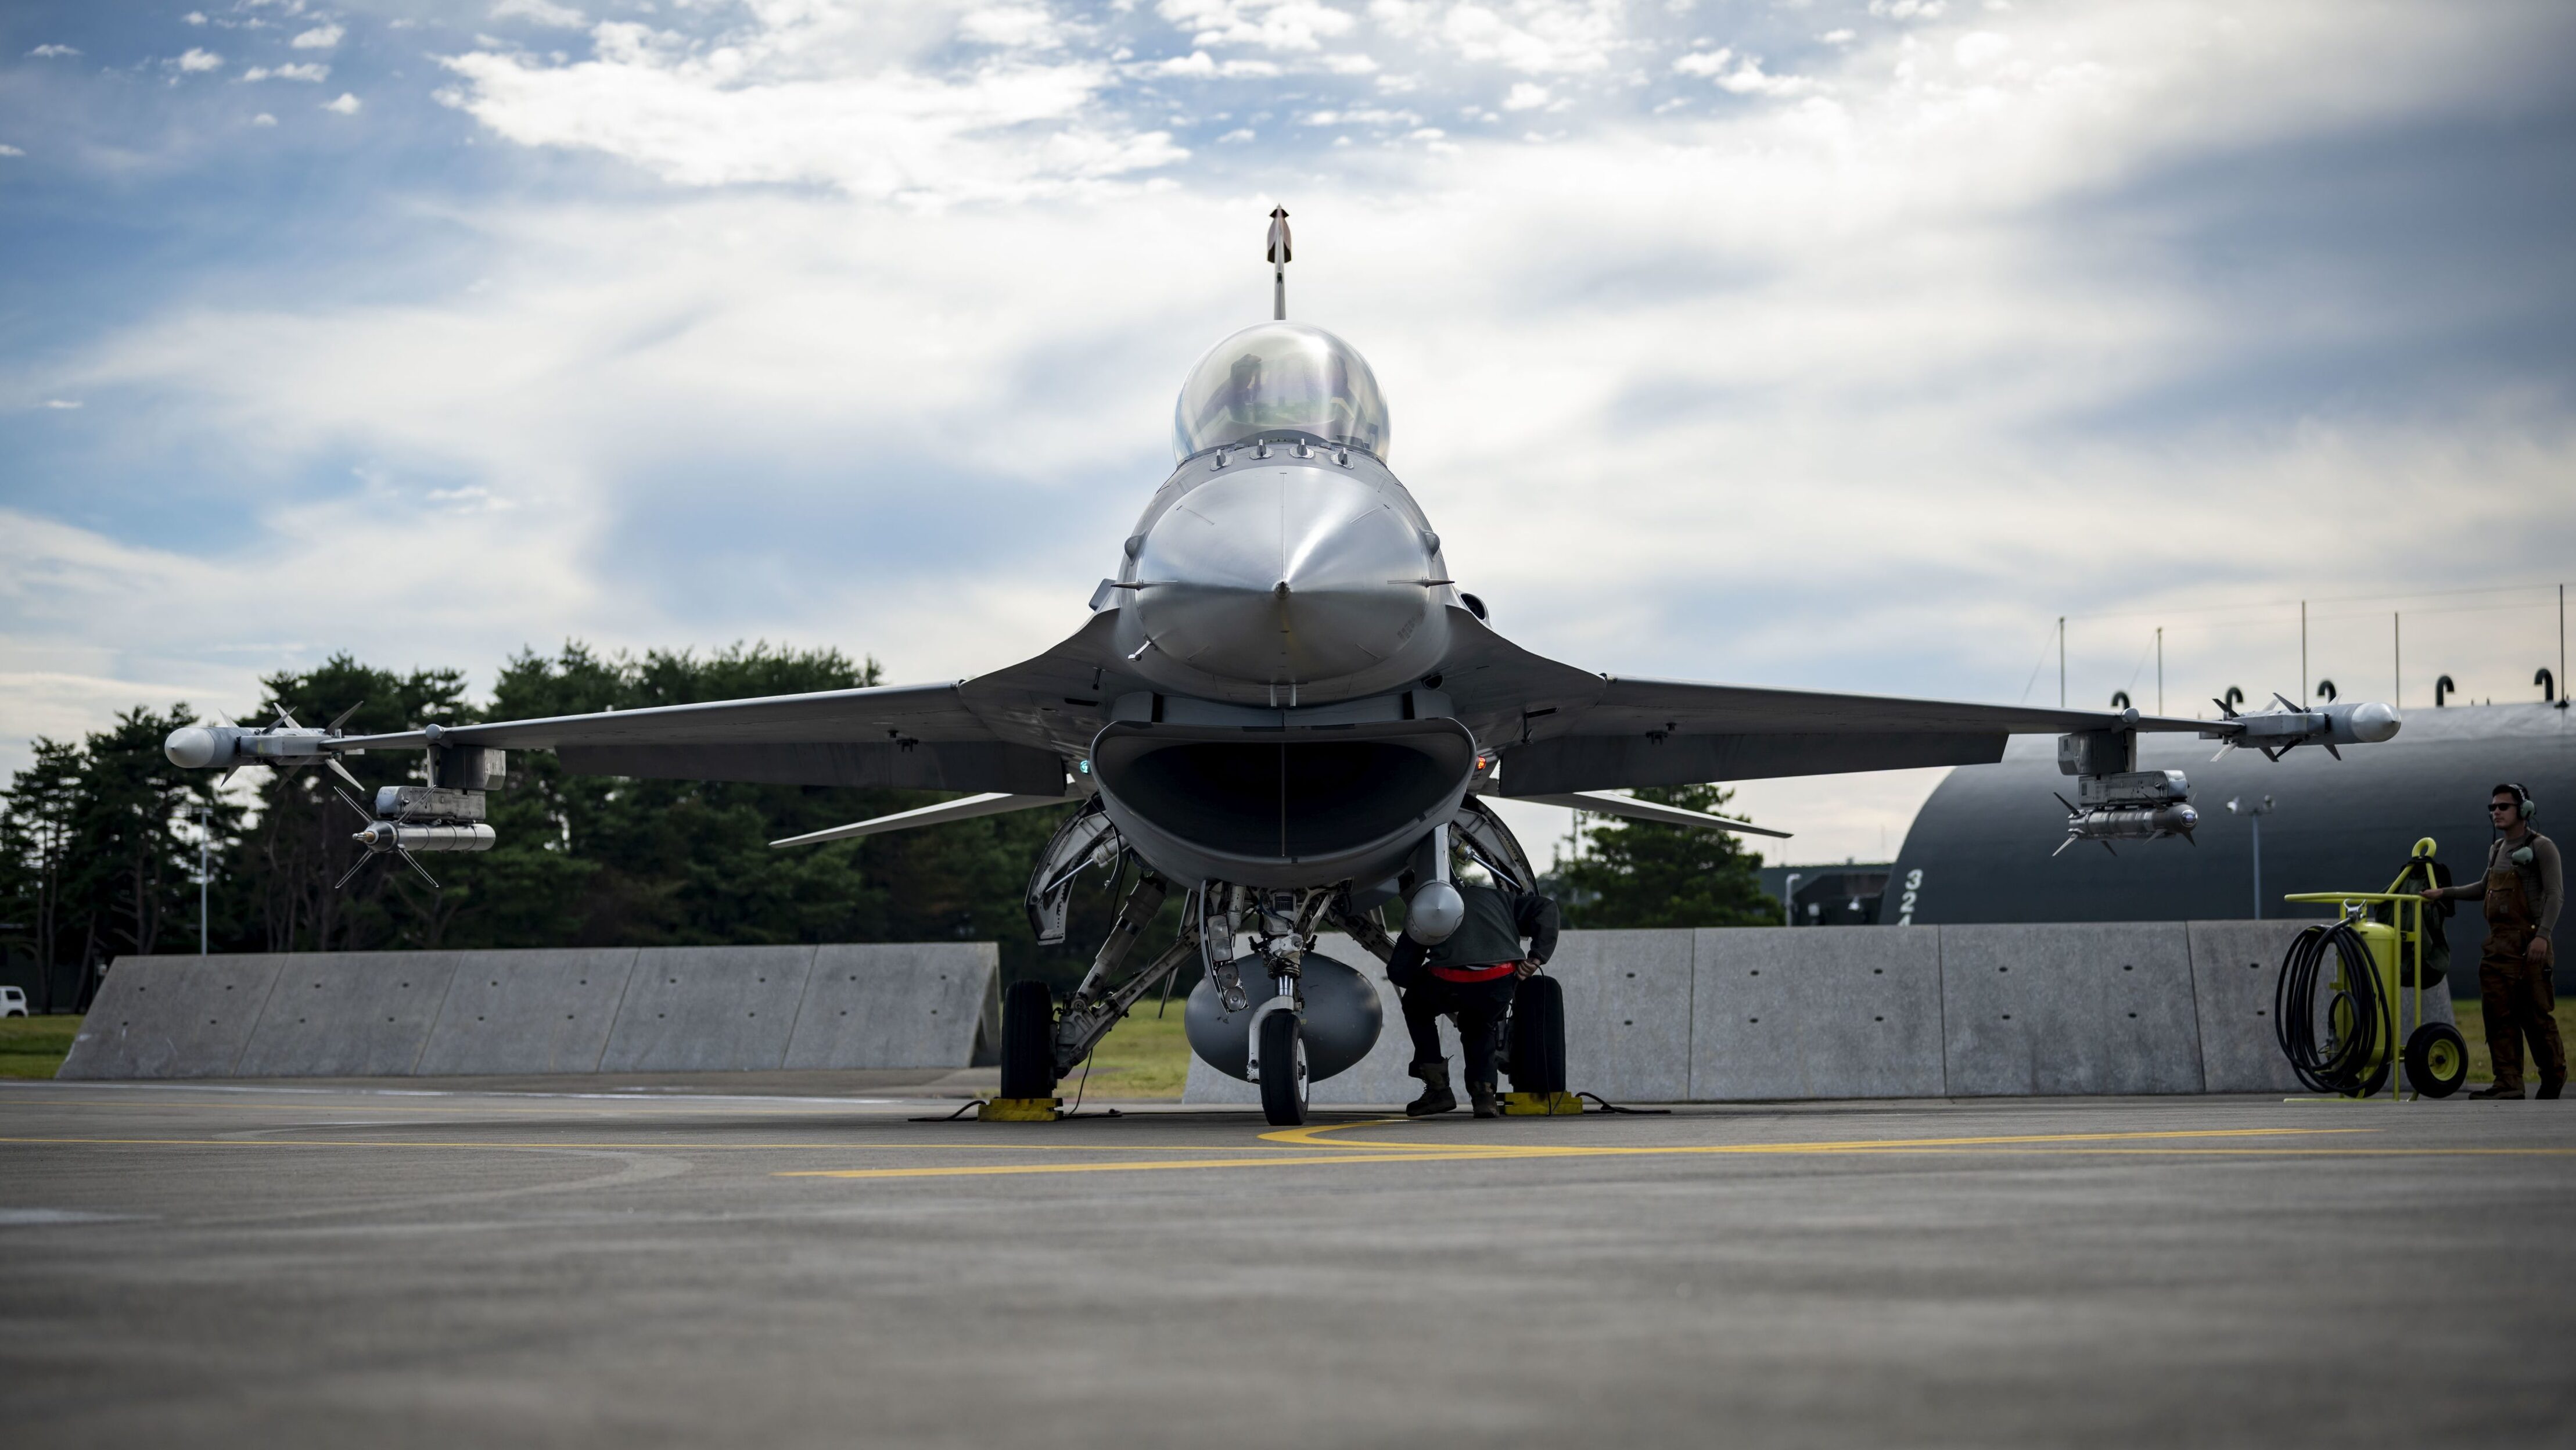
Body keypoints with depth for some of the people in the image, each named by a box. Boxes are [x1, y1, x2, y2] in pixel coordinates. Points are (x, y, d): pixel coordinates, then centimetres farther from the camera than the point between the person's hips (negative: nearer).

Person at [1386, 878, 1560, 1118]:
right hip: (1501, 981, 2)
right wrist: (1537, 957, 14)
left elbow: (1398, 970, 22)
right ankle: (1483, 1092, 11)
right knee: (1479, 1026, 34)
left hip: (1450, 982, -2)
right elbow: (1546, 908, 19)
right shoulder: (1498, 897, 33)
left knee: (1417, 1008, 31)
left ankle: (1438, 1089, 20)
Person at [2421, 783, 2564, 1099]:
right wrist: (2444, 893, 27)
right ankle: (2509, 1083, -1)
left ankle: (2554, 1076, 11)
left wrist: (2543, 935, -22)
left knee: (2536, 1013, -4)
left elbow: (2554, 894, -12)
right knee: (2500, 1015, -1)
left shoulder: (2541, 848, -4)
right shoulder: (2497, 849, 19)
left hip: (2528, 945, -7)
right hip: (2498, 943, 7)